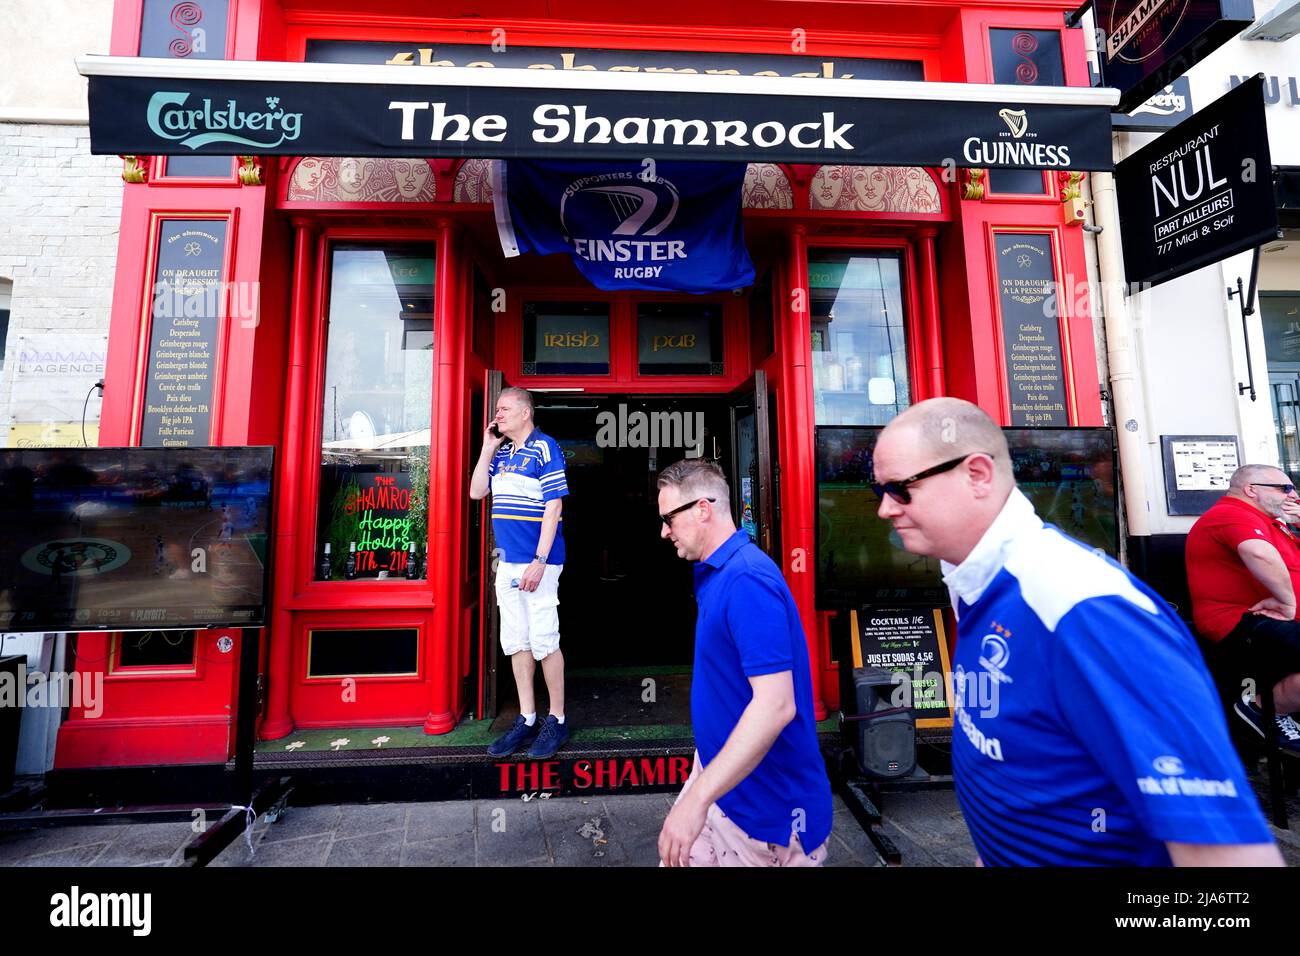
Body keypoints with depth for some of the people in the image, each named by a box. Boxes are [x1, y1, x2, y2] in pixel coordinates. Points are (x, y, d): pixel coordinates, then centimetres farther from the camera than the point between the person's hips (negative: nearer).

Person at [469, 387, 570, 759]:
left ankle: (556, 721, 14)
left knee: (544, 642, -1)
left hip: (536, 563, -7)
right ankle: (526, 720, 23)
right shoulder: (501, 452, 15)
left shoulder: (544, 448, -8)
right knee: (515, 643, 12)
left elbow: (553, 507, -14)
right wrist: (488, 448, 6)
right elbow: (476, 492, 12)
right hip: (507, 562, 8)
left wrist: (540, 561, -19)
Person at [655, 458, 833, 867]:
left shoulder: (747, 579, -26)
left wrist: (698, 796, -30)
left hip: (765, 805, -8)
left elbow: (776, 705, -31)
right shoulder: (716, 572, 5)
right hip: (720, 775, 9)